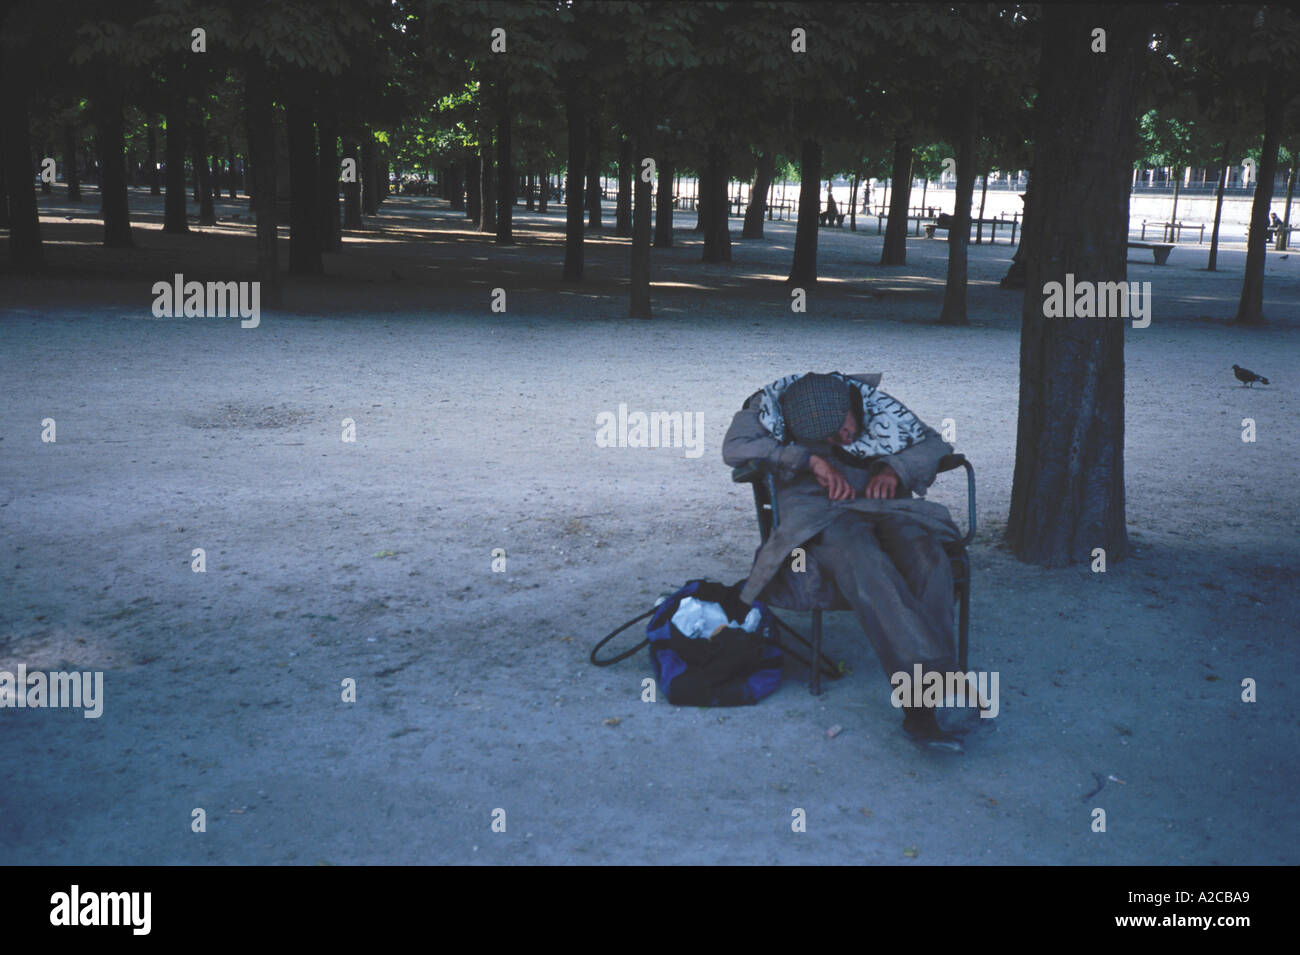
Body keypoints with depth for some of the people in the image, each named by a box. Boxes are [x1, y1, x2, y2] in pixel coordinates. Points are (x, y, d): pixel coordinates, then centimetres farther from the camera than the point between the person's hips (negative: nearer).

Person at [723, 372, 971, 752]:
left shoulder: (877, 404, 13)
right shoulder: (770, 406, 7)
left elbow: (934, 443, 18)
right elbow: (734, 447, -8)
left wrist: (895, 468, -3)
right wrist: (810, 459, -12)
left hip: (881, 503, 3)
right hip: (814, 509, -3)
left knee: (927, 557, -31)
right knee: (862, 562, -38)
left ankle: (921, 706, -39)